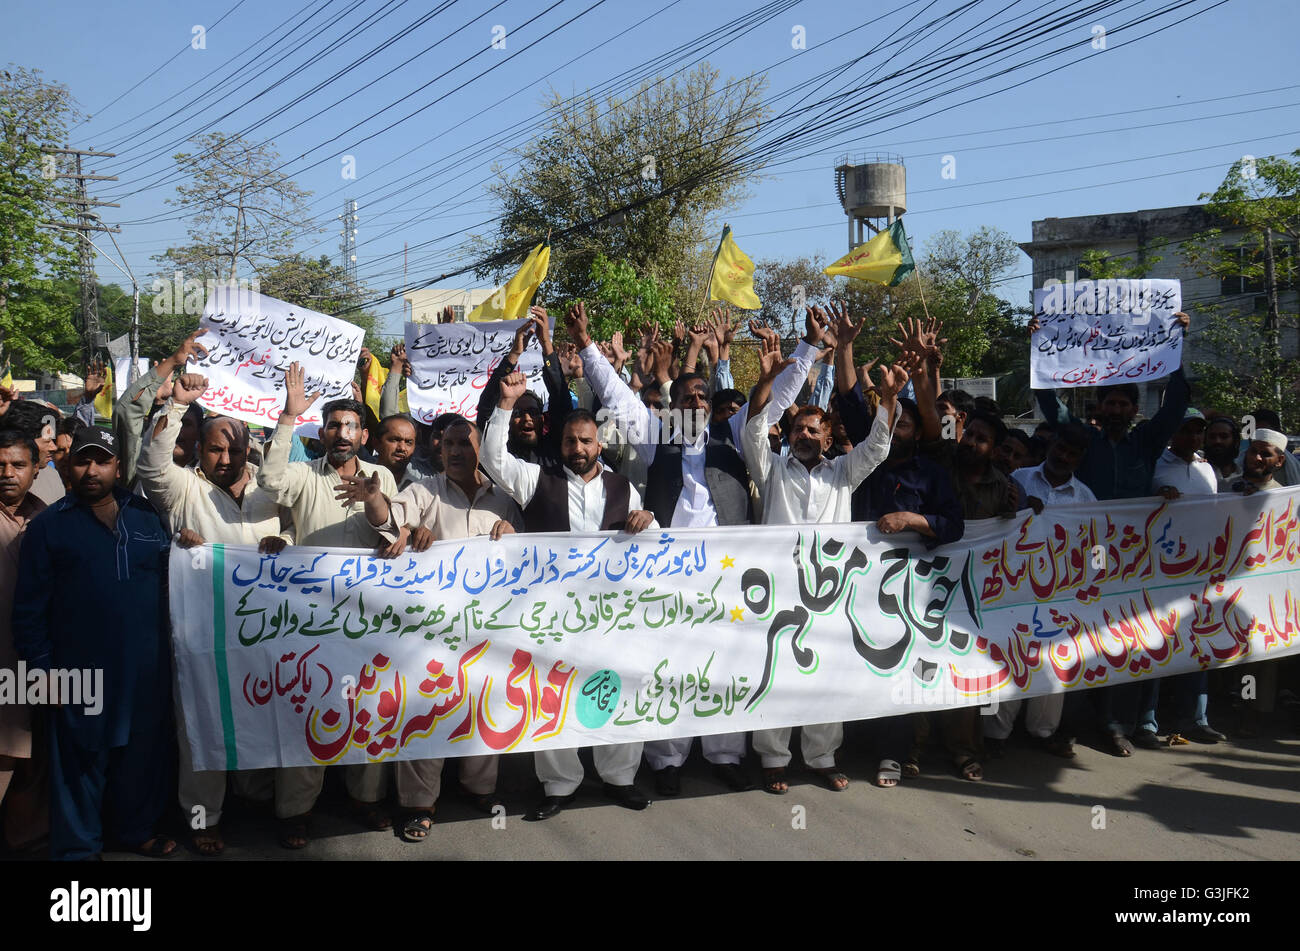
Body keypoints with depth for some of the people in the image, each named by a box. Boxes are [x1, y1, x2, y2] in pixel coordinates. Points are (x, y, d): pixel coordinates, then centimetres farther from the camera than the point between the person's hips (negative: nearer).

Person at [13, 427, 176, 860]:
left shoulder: (146, 517, 10)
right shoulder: (49, 525, 1)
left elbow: (170, 581, 13)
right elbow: (30, 607, -1)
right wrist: (43, 667, -5)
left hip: (145, 667, 3)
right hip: (81, 672, -3)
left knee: (143, 752, 13)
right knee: (81, 758, 5)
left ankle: (136, 826, 32)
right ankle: (77, 846, 20)